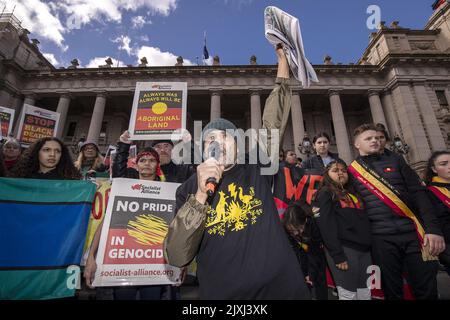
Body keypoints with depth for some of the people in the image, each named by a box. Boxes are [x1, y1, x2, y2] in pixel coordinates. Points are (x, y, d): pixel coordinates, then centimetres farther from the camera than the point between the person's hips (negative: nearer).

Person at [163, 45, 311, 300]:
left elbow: (275, 119, 2)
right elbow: (176, 257, -10)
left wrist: (283, 60, 8)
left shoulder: (255, 169, 1)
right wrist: (200, 196, -21)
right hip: (223, 294, -1)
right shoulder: (189, 189, -1)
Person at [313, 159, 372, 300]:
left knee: (365, 294, 13)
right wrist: (337, 256, -18)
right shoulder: (325, 194, -3)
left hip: (364, 249, 7)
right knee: (348, 295, -1)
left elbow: (364, 221, 20)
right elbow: (326, 226, -13)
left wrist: (369, 246, 10)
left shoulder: (353, 193, 21)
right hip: (344, 249, -7)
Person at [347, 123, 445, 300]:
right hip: (381, 237, -2)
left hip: (414, 232, 2)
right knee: (392, 289, 9)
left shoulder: (395, 161, 9)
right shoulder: (351, 171, 3)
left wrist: (433, 229, -7)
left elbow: (419, 193, 3)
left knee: (427, 289, 7)